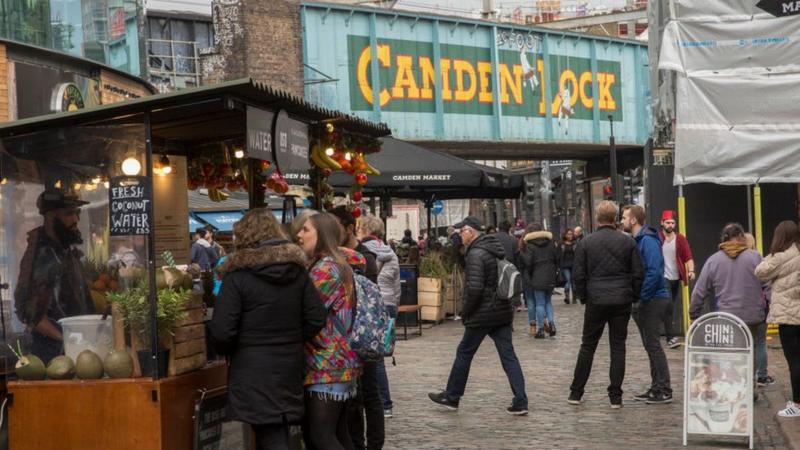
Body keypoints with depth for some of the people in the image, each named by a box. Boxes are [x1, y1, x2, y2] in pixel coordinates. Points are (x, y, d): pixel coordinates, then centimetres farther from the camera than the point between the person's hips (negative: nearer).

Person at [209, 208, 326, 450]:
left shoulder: (237, 276, -11)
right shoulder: (297, 270, 5)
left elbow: (221, 332, -15)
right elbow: (317, 318, 4)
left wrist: (226, 350, 6)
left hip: (253, 371, -6)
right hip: (290, 367, 6)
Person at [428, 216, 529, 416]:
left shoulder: (476, 253, -16)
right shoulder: (497, 249, 12)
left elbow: (474, 287, -23)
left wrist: (466, 311, -10)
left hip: (482, 314, -8)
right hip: (503, 312, 8)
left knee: (464, 353, 7)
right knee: (508, 356, 6)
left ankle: (451, 397, 20)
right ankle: (520, 402, 1)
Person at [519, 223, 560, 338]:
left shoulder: (529, 246, -10)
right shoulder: (550, 243, 7)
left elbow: (528, 263, -16)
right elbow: (557, 259, 11)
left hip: (537, 279, -5)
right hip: (550, 278, 5)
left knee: (540, 304, 0)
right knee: (548, 301, 18)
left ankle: (540, 330, 1)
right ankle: (551, 323, 1)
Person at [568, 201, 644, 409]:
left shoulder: (587, 242, -3)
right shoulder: (628, 242, -1)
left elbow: (578, 275, -2)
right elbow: (638, 274, -1)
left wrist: (585, 296, 11)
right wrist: (633, 296, 11)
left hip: (596, 301, 0)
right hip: (622, 301, 0)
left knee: (588, 346, 10)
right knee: (618, 347, 6)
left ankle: (576, 393, 13)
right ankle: (615, 396, 5)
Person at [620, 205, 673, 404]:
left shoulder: (648, 240, -16)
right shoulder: (637, 240, 15)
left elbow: (654, 272, -23)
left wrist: (640, 297, -21)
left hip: (653, 299, -10)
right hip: (645, 300, 10)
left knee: (653, 345, -7)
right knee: (651, 345, 13)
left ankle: (664, 391, -2)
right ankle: (657, 388, 20)